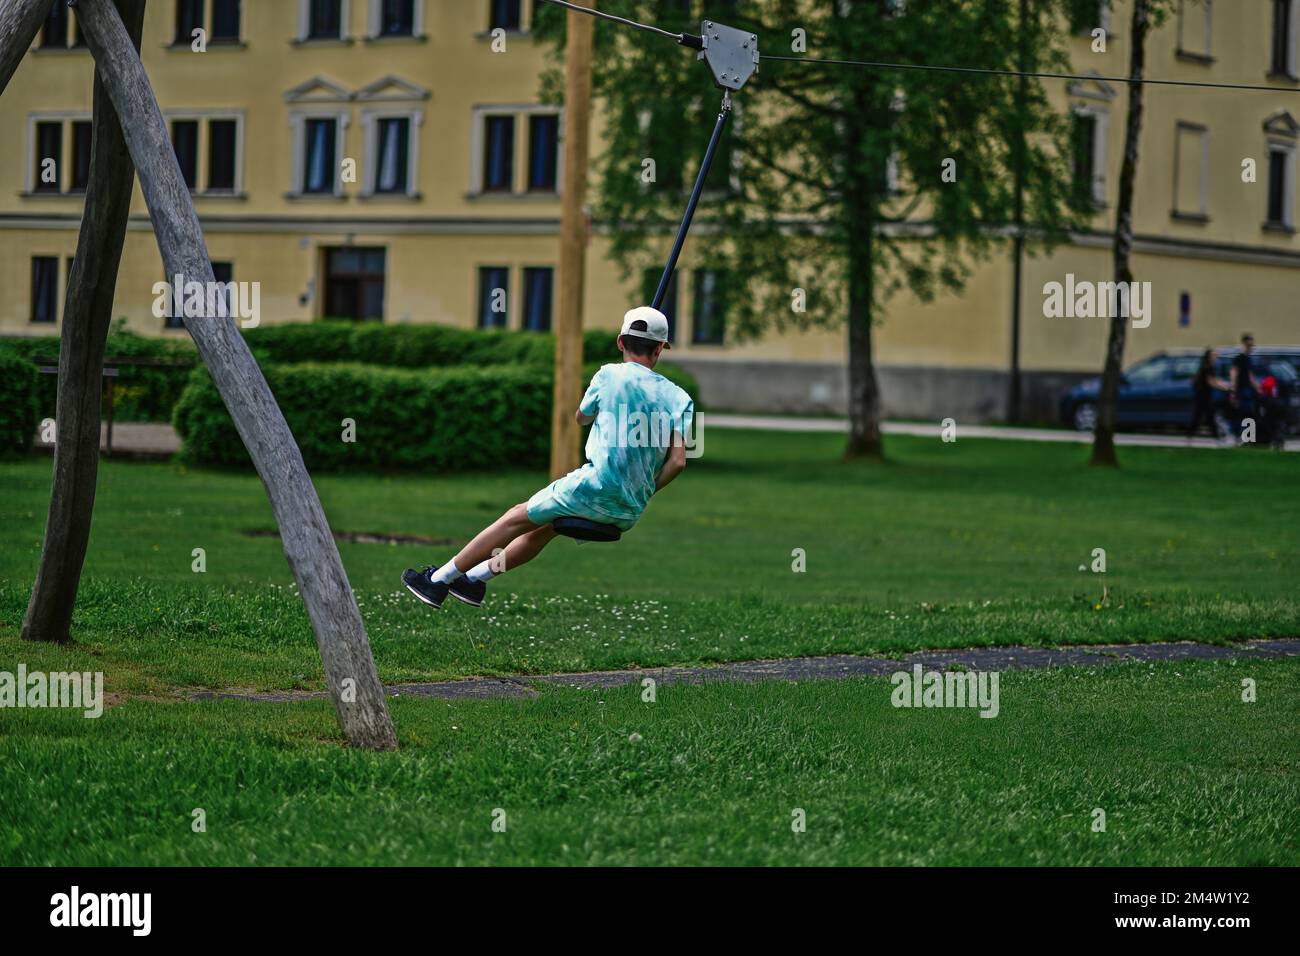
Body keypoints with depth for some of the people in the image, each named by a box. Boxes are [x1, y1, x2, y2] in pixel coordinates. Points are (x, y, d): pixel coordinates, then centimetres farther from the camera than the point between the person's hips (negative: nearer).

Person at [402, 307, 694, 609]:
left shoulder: (610, 375, -1)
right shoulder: (678, 397, 5)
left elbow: (581, 418, 18)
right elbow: (678, 461, -6)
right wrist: (641, 494, 7)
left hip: (595, 489, -5)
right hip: (631, 514, 5)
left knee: (516, 519, 10)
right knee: (543, 528, 26)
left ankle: (437, 582, 15)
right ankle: (476, 577, 34)